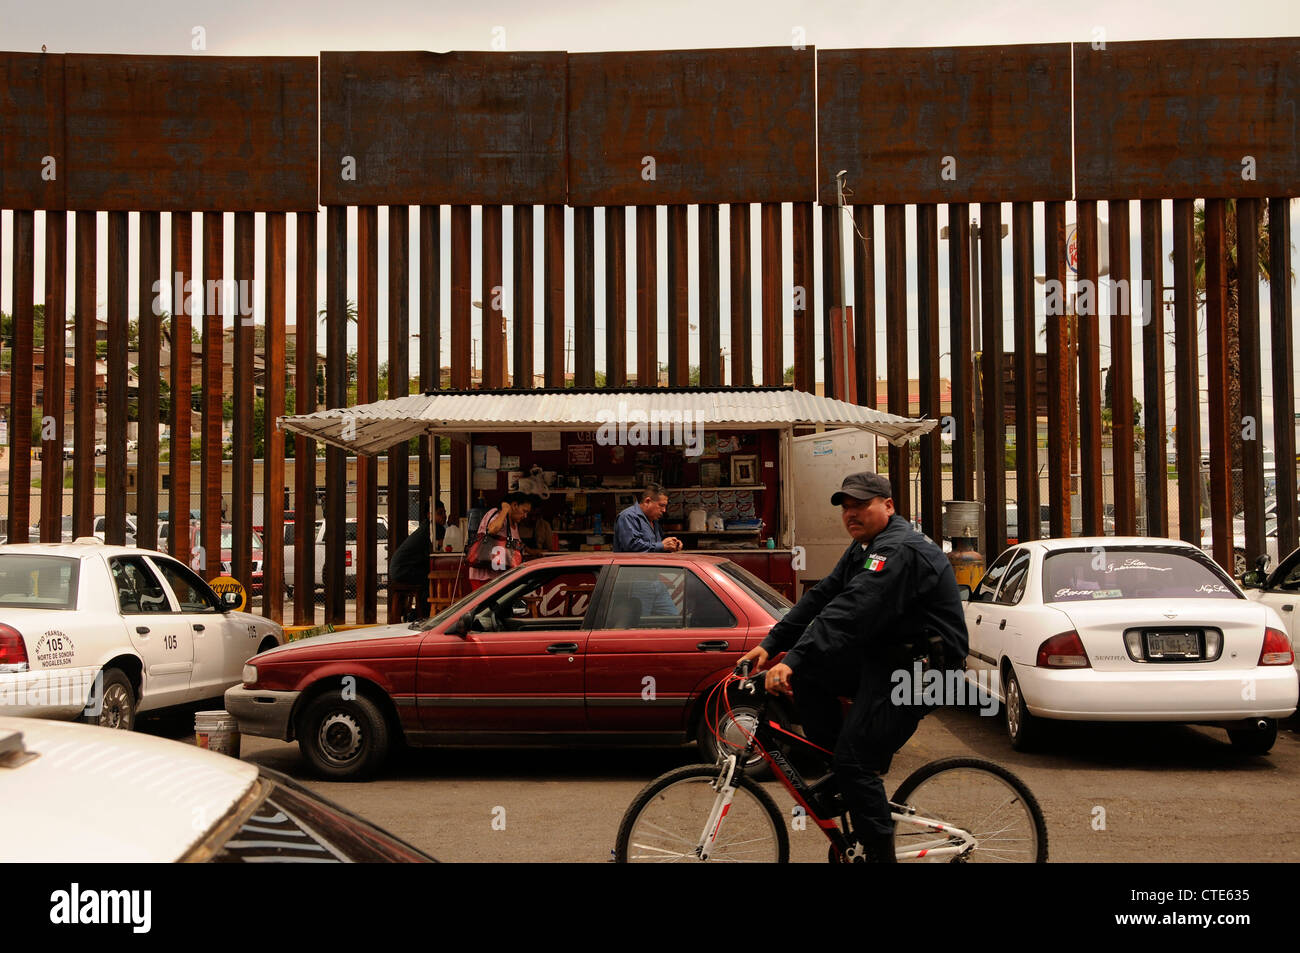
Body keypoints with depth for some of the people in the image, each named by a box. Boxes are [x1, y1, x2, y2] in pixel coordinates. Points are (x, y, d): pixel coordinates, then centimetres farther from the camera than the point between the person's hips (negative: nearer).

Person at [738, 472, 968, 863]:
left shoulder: (900, 551, -21)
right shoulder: (864, 549, 13)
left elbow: (849, 614, -32)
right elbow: (820, 598, 10)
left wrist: (792, 659, -38)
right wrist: (770, 644, 1)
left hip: (916, 669, -10)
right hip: (881, 658, 10)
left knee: (855, 762, -12)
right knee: (806, 672, -1)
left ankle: (879, 853, 2)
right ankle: (838, 769, 7)